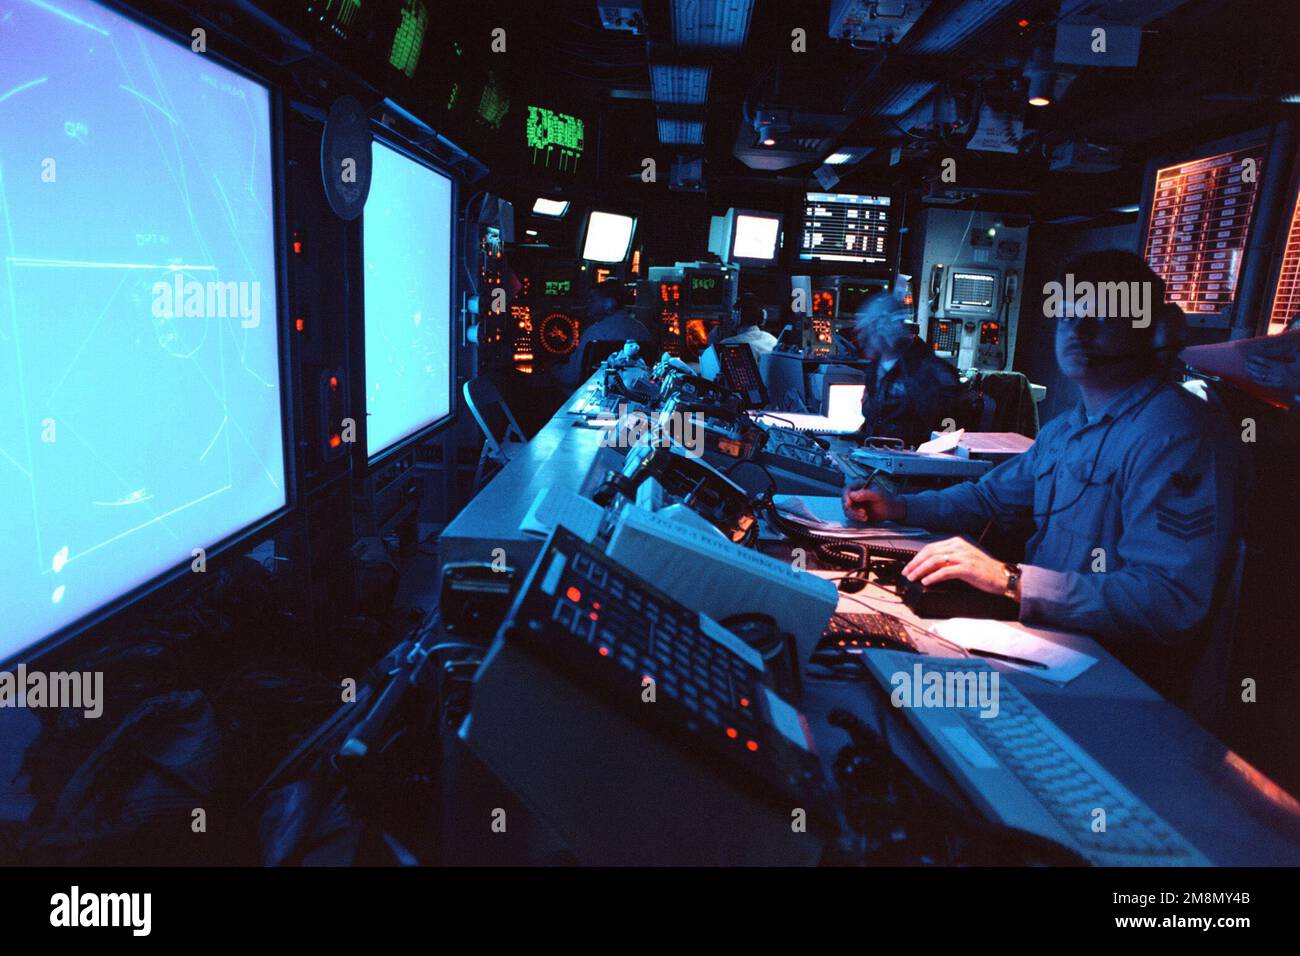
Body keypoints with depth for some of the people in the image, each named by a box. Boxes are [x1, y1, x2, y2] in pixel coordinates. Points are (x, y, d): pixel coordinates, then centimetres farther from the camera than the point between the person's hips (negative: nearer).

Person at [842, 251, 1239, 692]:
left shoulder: (1175, 432, -19)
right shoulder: (1064, 429, 13)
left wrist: (1011, 580, -35)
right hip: (1044, 629, 8)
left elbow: (1172, 598, -28)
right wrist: (897, 507, 10)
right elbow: (989, 498, 25)